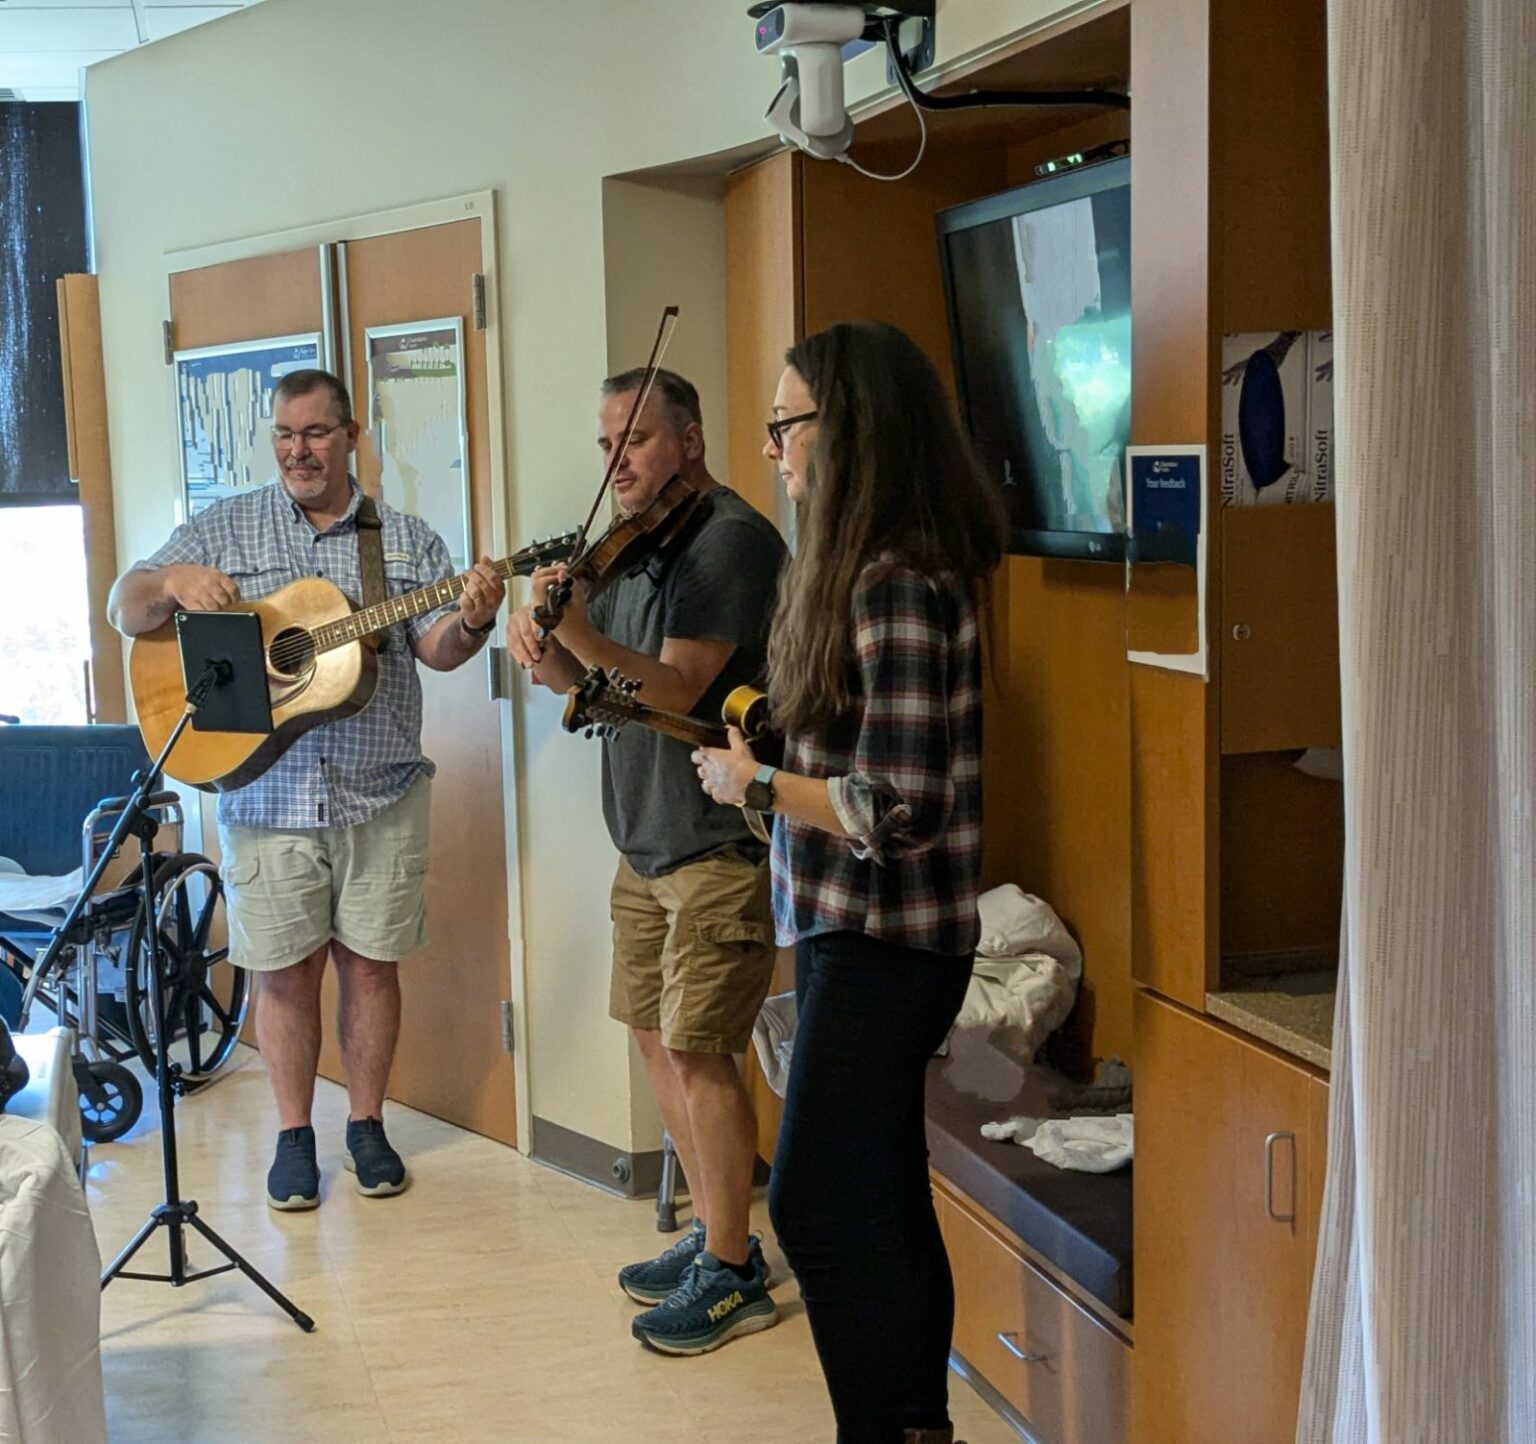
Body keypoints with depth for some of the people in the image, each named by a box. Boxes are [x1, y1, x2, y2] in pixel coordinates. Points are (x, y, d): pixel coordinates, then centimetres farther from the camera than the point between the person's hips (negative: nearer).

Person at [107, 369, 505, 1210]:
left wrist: (471, 622, -24)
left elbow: (436, 650, -2)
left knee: (370, 963, 8)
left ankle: (367, 1123, 22)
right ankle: (294, 1134, 19)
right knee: (286, 972, 5)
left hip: (380, 795, 1)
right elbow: (125, 612, 2)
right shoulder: (223, 529, 5)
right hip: (268, 797, 0)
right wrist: (172, 582, -20)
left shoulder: (406, 539, 6)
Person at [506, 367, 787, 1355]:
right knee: (657, 1035, 15)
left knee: (698, 1049, -6)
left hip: (719, 844, -9)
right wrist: (550, 659, -6)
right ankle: (716, 1235, 28)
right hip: (647, 841, 10)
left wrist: (580, 635, -35)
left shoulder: (733, 540, -15)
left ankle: (734, 1276, 6)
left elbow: (675, 690, -23)